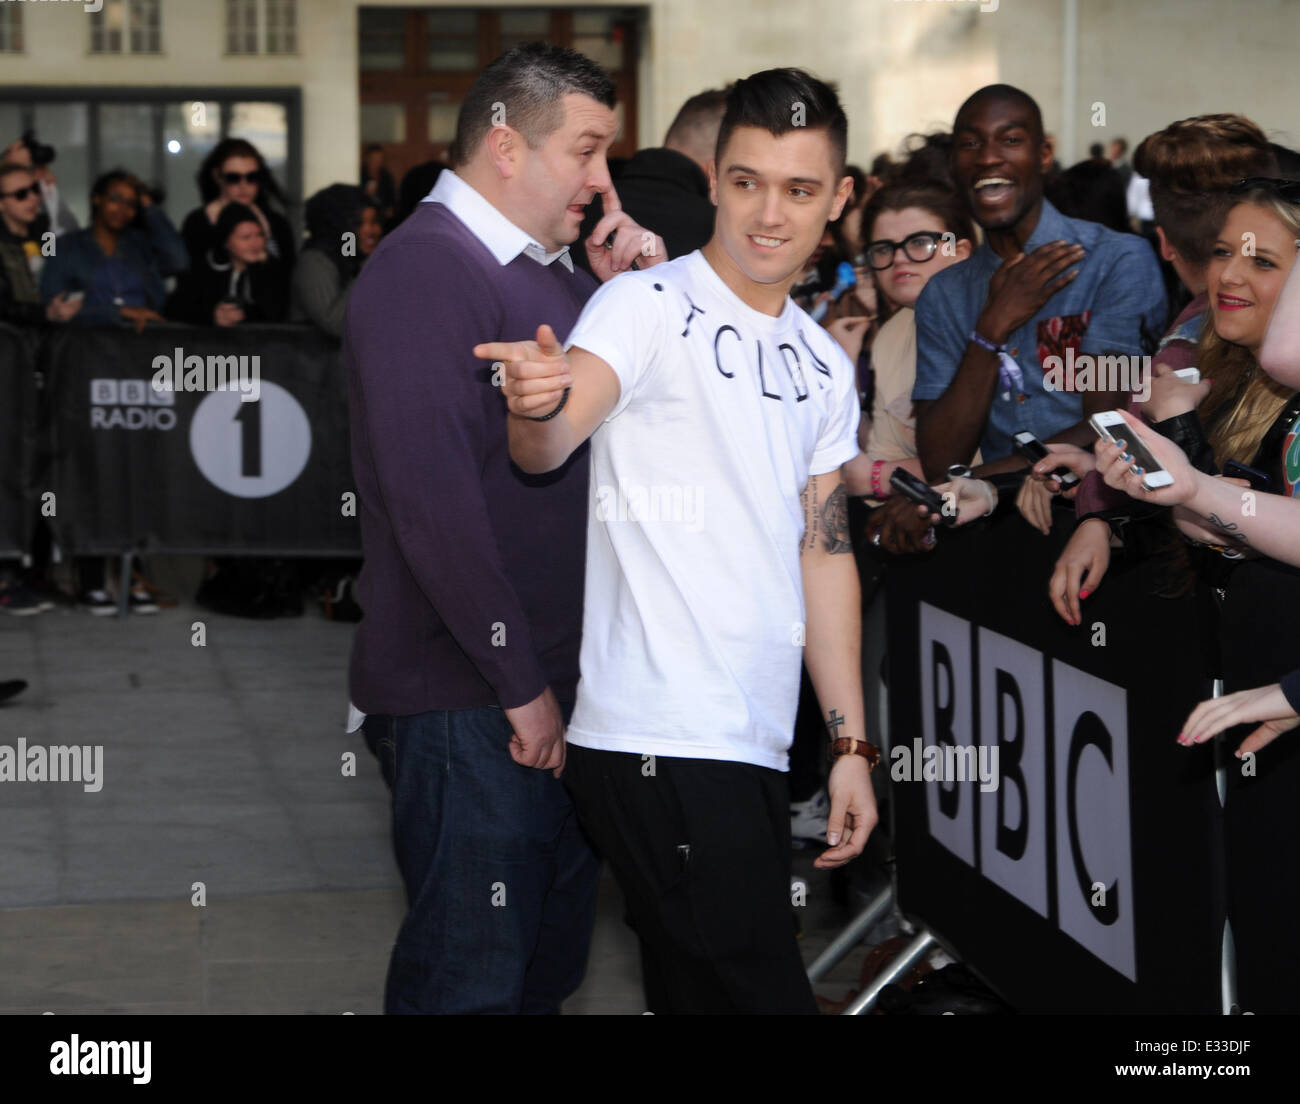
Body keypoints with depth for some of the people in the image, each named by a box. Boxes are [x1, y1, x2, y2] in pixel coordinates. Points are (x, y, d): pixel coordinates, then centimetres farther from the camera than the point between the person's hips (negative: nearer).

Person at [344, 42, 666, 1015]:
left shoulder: (553, 268, 14)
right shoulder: (422, 272, -15)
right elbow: (434, 503, -24)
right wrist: (521, 685, -20)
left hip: (558, 688, 9)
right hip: (468, 705, -9)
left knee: (551, 961, 18)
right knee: (471, 979, -1)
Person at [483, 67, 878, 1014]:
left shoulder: (825, 367, 16)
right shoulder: (648, 306, -5)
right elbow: (544, 451, -21)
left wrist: (853, 742, 15)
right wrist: (538, 407, -45)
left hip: (756, 749, 7)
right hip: (660, 748, -7)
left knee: (701, 988, 13)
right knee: (759, 996, -11)